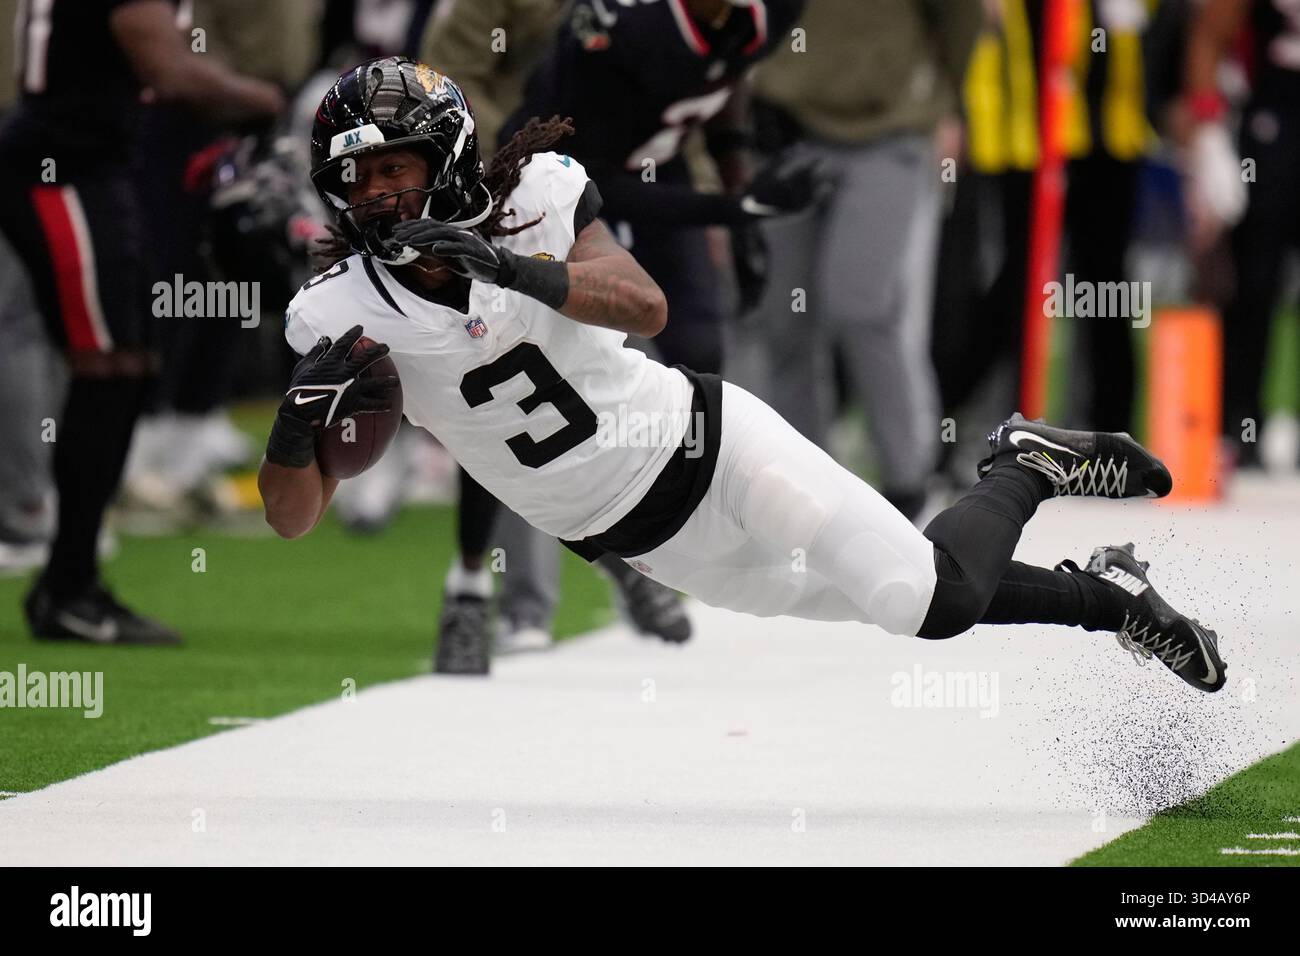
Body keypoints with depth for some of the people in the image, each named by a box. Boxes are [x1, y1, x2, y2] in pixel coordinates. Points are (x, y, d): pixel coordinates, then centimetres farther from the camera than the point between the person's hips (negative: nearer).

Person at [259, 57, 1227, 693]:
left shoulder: (528, 206, -14)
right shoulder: (339, 316, -11)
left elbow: (645, 307, -29)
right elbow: (292, 516, -12)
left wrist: (510, 268, -44)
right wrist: (301, 415, -33)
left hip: (711, 446, -2)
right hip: (636, 540, 2)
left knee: (933, 601, -12)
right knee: (910, 608, 4)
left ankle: (1025, 468, 20)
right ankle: (1100, 596, 28)